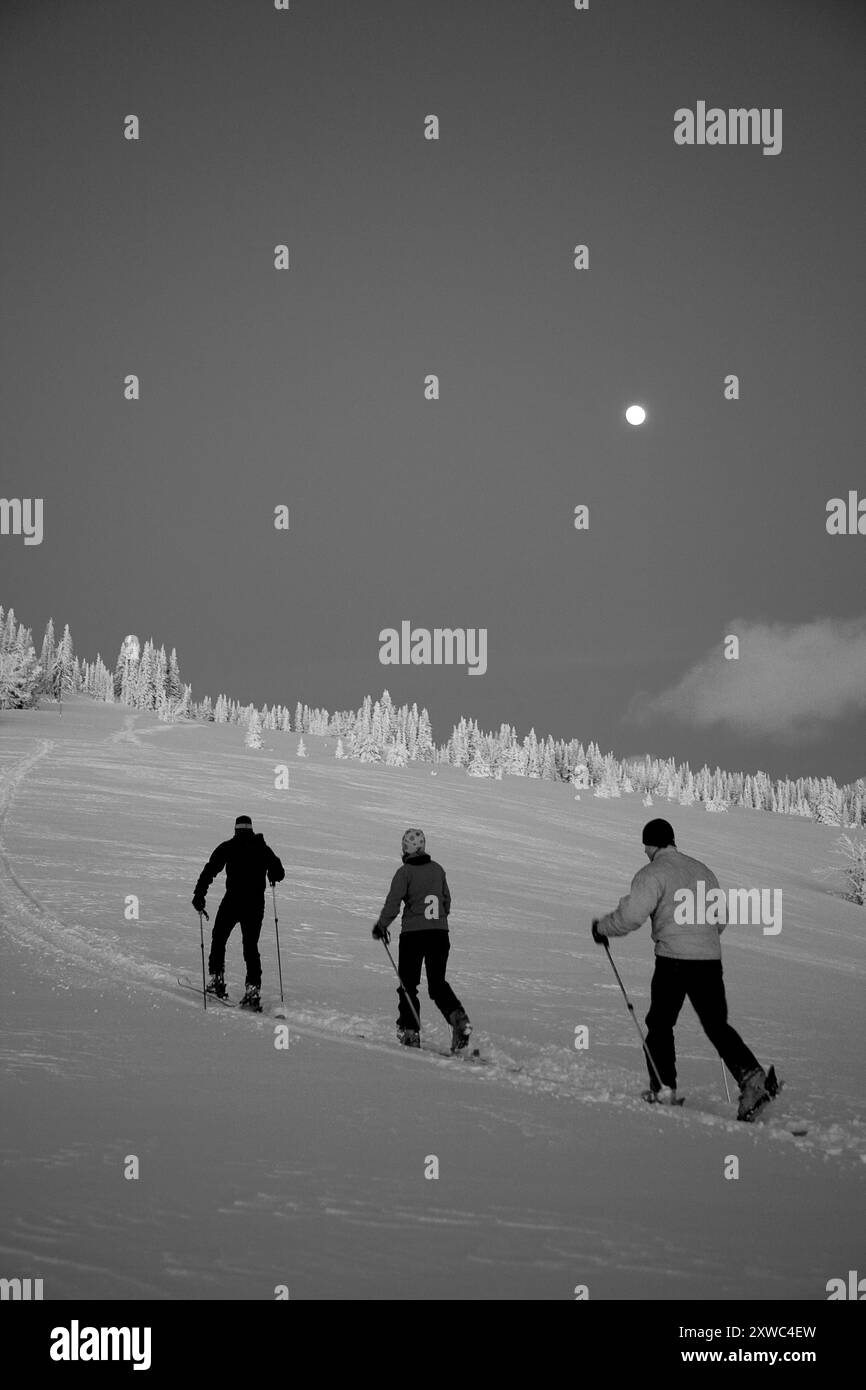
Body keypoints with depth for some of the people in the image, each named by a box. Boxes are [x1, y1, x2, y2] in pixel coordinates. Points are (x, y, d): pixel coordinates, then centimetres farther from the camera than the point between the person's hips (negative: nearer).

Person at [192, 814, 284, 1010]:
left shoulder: (228, 847, 1)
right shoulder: (263, 848, 7)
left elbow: (210, 870, -6)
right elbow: (279, 874, 8)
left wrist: (199, 895, -4)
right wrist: (271, 877, 31)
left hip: (233, 900, -2)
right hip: (256, 903, 2)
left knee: (219, 938, 18)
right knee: (251, 945, 9)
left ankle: (216, 978, 13)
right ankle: (253, 988, -3)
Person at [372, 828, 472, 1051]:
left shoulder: (405, 871, -6)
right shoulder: (438, 869, 9)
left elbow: (393, 901, -13)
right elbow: (447, 901, 17)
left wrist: (382, 925, 0)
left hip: (413, 933, -4)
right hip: (440, 933, 4)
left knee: (408, 983, 9)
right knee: (438, 982, 12)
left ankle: (409, 1031, 5)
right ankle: (458, 1018, -12)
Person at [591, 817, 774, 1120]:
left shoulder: (653, 873, -5)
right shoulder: (703, 871, 16)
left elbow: (630, 916, -14)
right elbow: (721, 918, 22)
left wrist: (601, 928, 3)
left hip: (673, 959, -5)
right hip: (711, 959, 5)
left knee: (660, 1024, 11)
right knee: (717, 1025, 9)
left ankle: (663, 1088, 11)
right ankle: (750, 1076, -8)